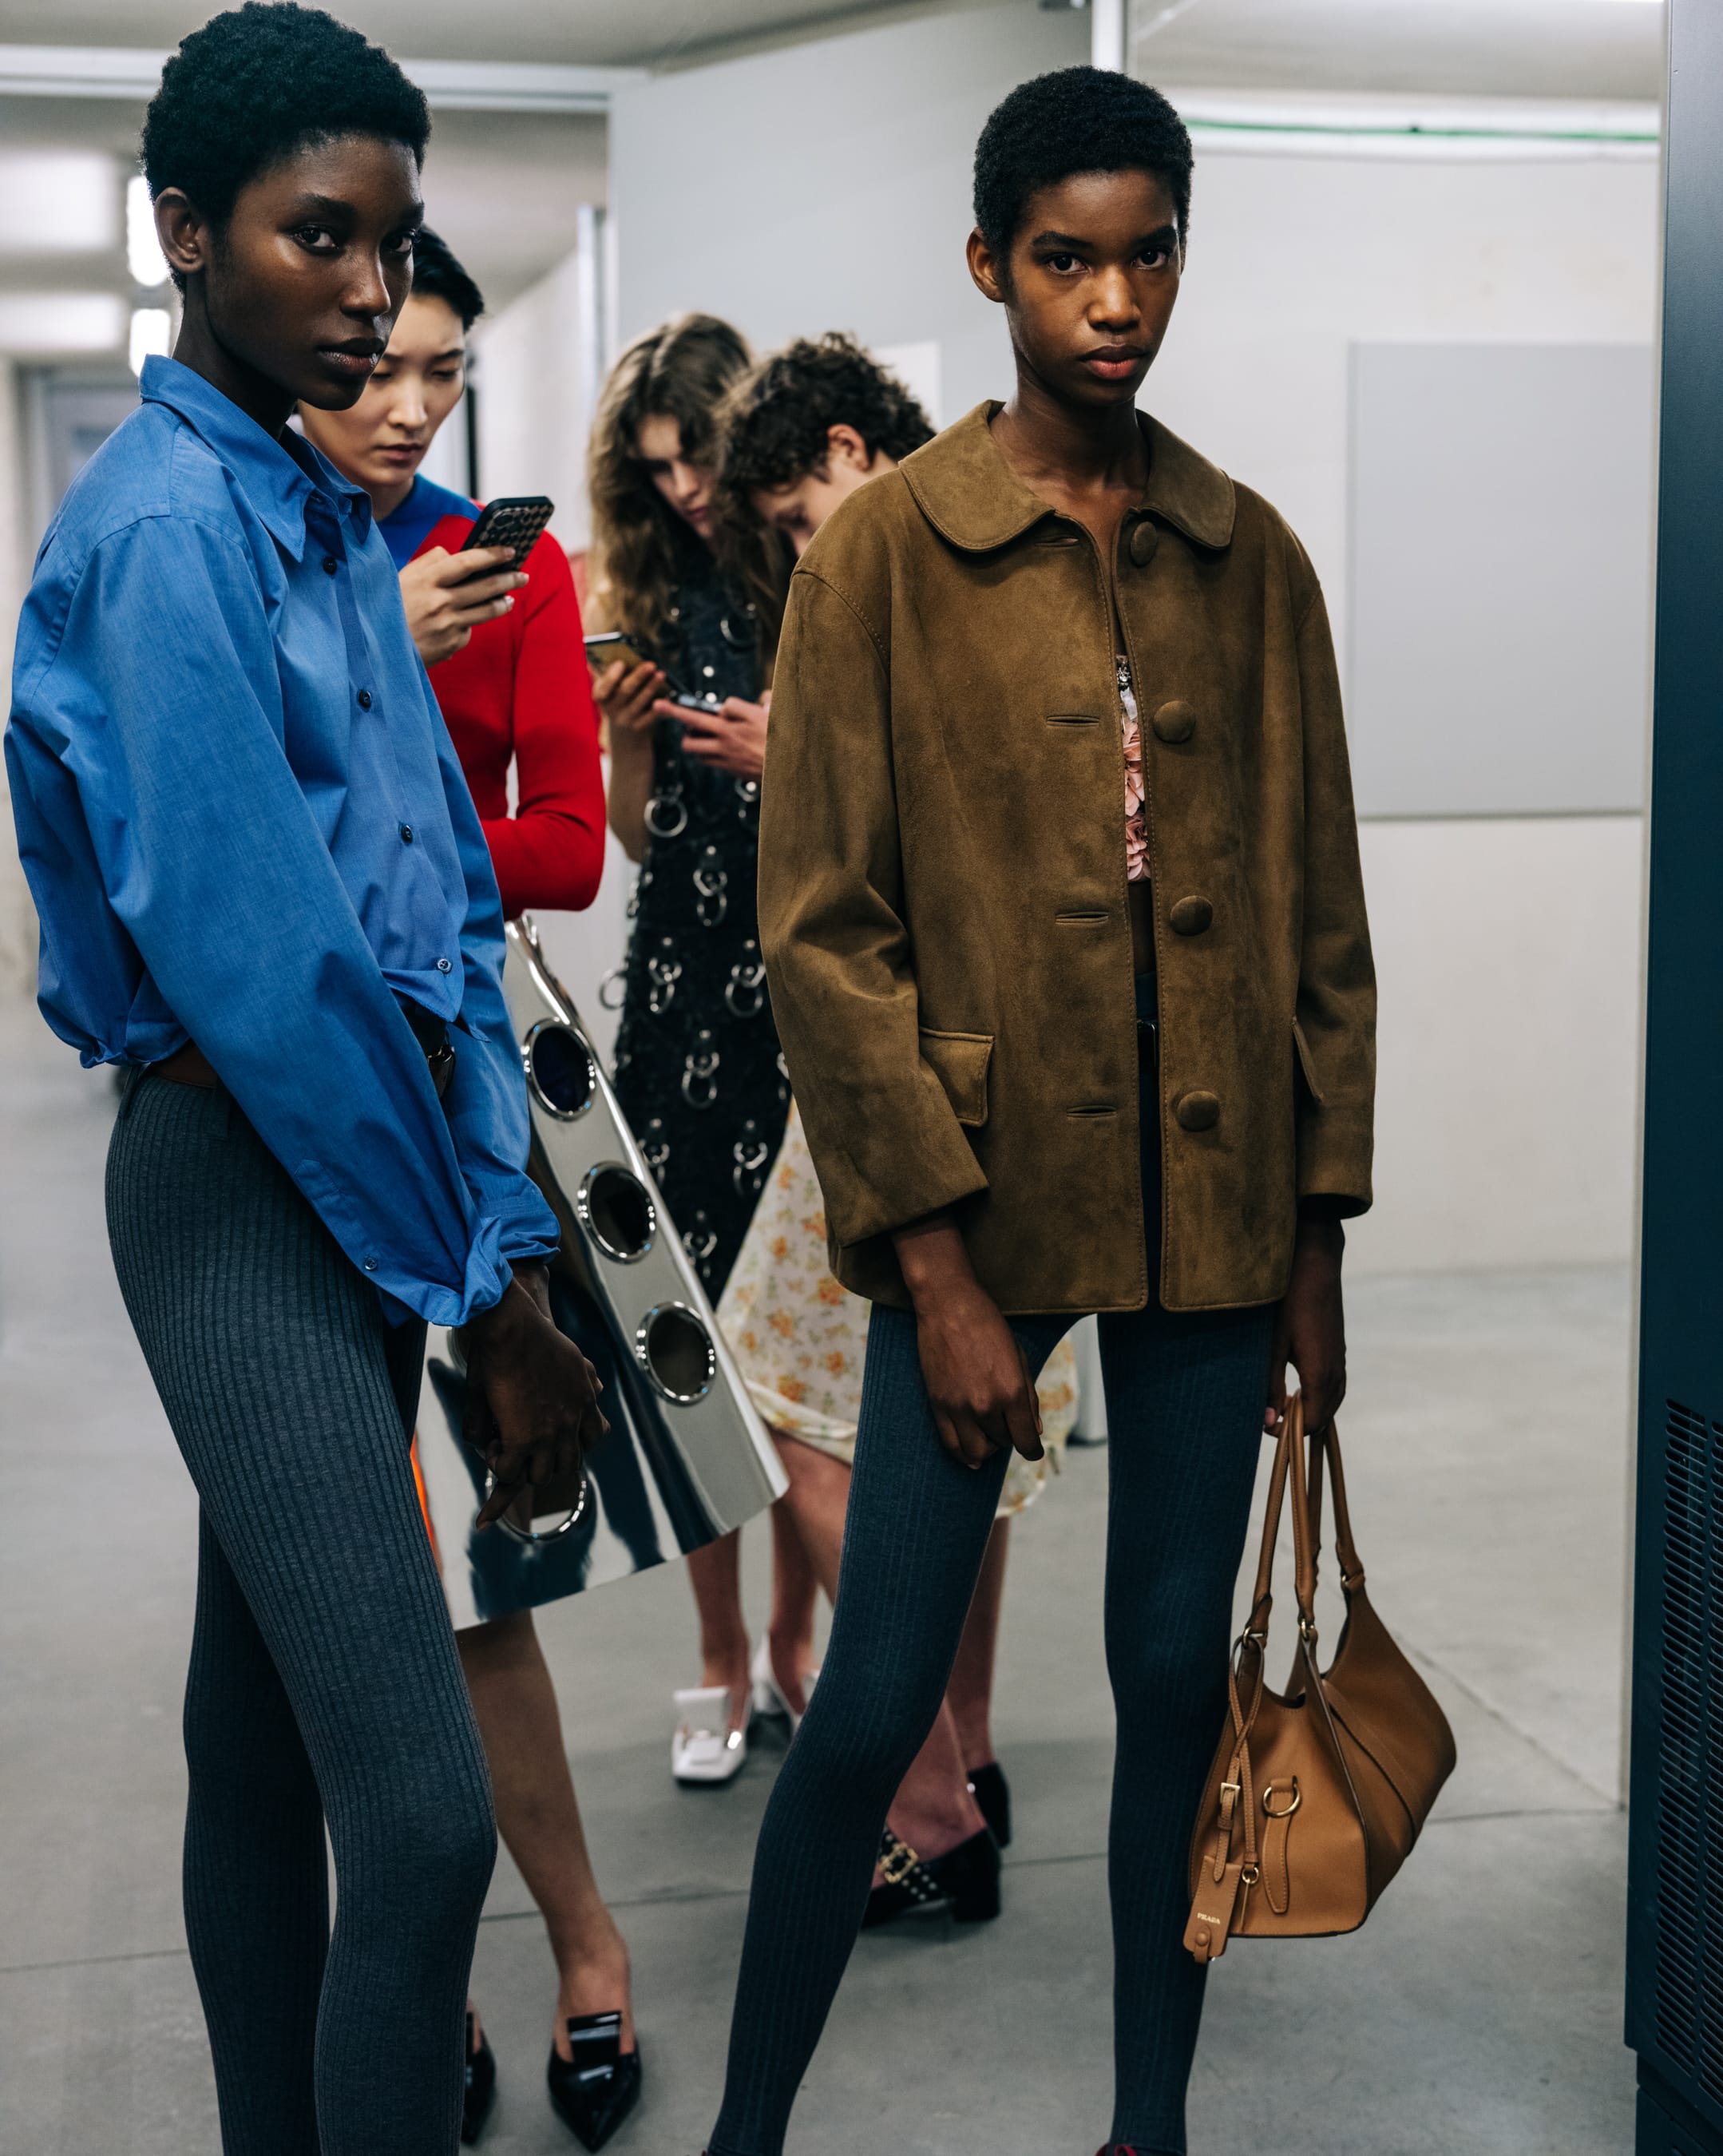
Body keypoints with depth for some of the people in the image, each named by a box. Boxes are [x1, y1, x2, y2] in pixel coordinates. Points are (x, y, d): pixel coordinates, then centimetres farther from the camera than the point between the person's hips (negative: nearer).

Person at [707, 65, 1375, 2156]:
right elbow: (823, 928, -7)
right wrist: (936, 1261, -11)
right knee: (876, 1695, 0)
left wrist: (1314, 1238, 6)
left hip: (1214, 1205, 3)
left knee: (1181, 1673, 11)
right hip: (979, 1206, -3)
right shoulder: (883, 549, -3)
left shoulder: (1249, 556, 7)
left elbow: (1320, 915, 10)